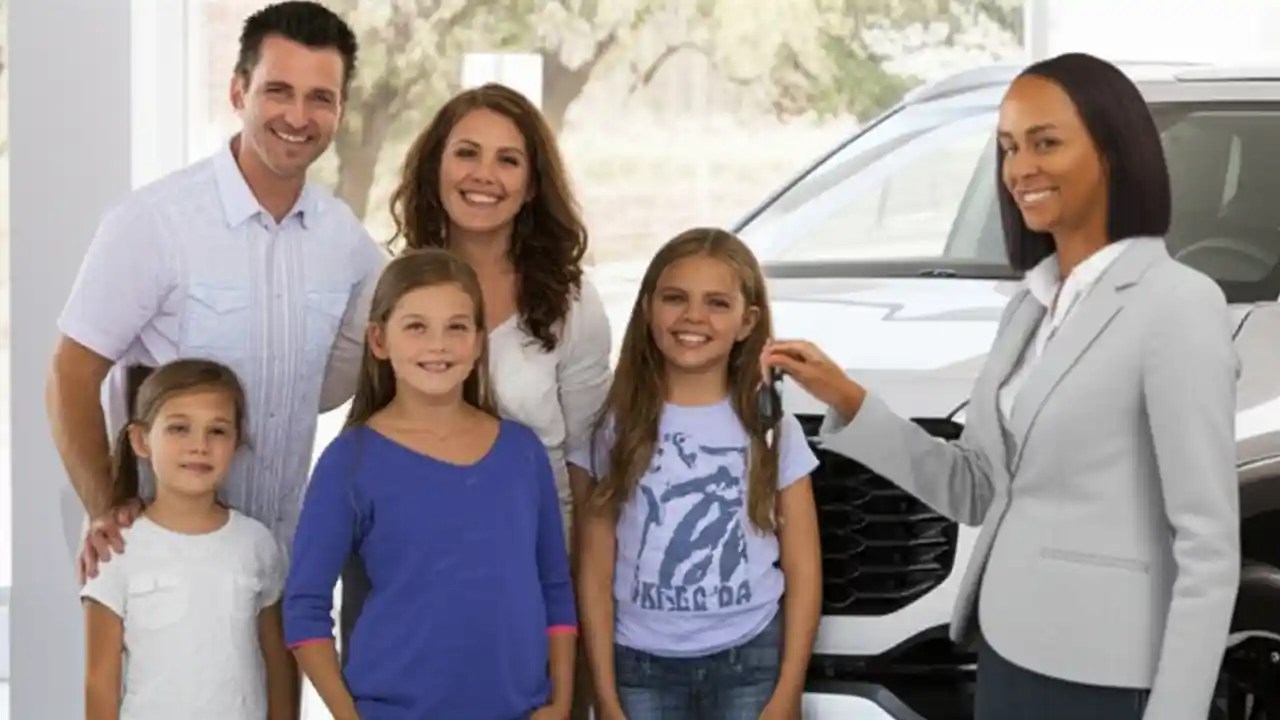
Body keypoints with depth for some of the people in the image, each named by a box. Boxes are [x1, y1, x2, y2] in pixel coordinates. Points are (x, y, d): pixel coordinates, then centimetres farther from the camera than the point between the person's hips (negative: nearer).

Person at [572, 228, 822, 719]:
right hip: (641, 666, 0)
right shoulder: (615, 426, 0)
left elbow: (803, 572, 2)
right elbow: (594, 574, 1)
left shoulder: (772, 427, 1)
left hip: (749, 662, 0)